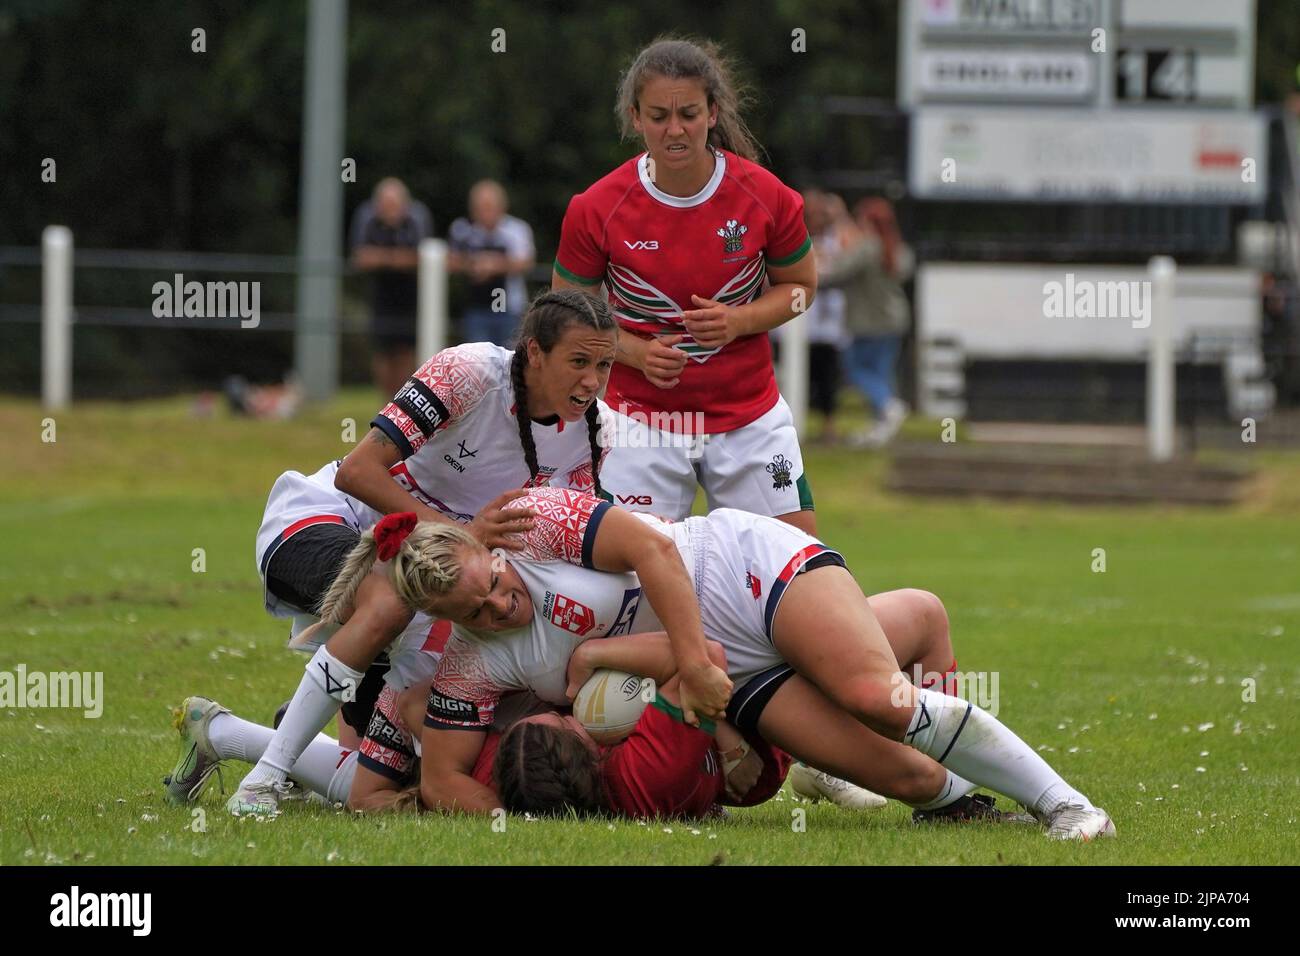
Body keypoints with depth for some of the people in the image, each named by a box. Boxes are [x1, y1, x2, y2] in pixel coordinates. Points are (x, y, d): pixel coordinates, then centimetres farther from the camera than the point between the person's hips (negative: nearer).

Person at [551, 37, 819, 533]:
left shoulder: (766, 196, -10)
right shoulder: (595, 210, -13)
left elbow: (799, 285, 6)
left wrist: (738, 321, -14)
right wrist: (637, 352, -18)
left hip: (750, 414, 2)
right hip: (642, 416, -1)